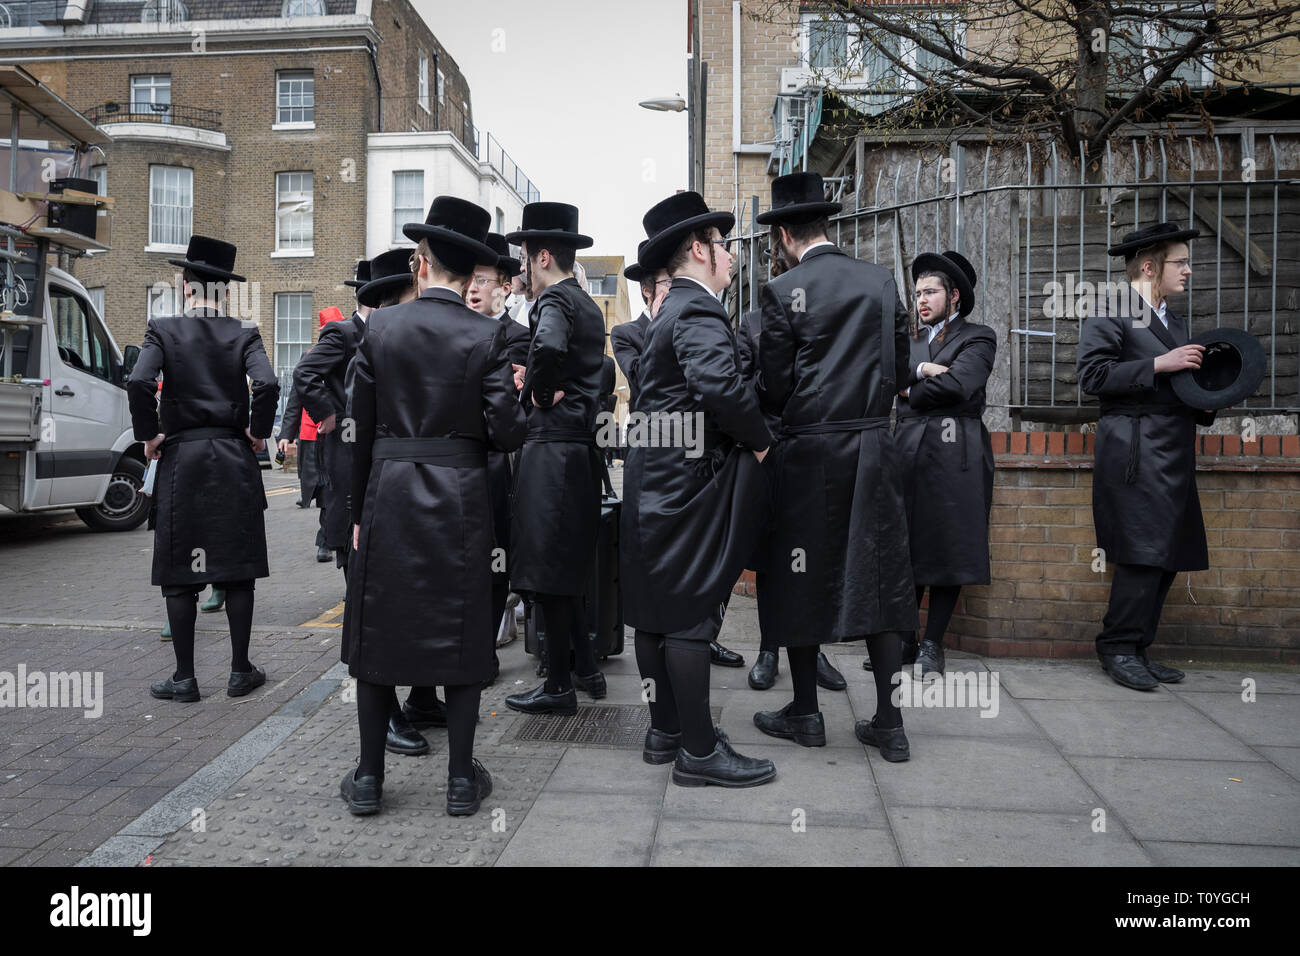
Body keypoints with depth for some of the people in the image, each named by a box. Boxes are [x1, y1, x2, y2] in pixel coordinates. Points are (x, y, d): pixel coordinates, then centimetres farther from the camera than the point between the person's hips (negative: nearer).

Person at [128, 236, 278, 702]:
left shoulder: (163, 330, -1)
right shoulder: (243, 333, 1)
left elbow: (139, 383, -15)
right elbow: (267, 385, -15)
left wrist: (149, 435, -2)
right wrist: (258, 432, -1)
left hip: (181, 459, -1)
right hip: (235, 459, 1)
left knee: (179, 573, 6)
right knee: (237, 567, 7)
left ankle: (184, 678, 12)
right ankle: (241, 671, 13)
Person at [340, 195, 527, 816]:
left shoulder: (380, 326, 0)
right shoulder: (487, 335, -6)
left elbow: (362, 425, 2)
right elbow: (506, 433, -11)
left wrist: (359, 510, 10)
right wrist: (511, 401, 12)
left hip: (388, 494, 2)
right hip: (461, 499, -1)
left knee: (378, 631, 13)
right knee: (461, 634, 9)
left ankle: (368, 777, 22)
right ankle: (461, 779, 17)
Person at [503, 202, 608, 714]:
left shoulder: (554, 300, -11)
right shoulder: (589, 305, 18)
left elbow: (548, 347, -34)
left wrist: (538, 394, -16)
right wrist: (538, 381, 10)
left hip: (553, 447, -10)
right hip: (581, 445, 10)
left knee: (547, 570, -1)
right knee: (565, 565, 17)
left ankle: (559, 685, 9)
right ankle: (586, 667, 26)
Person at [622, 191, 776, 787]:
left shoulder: (671, 313, 20)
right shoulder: (698, 310, -13)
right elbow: (720, 385, -30)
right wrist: (761, 442, -16)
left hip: (658, 478, 10)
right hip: (690, 480, -10)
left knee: (657, 610, 13)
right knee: (690, 615, -4)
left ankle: (665, 730, 25)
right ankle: (699, 751, 5)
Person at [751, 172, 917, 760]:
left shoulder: (784, 291, -8)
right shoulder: (881, 281, 6)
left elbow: (774, 384, -8)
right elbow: (899, 368, 9)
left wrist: (774, 423, 12)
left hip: (808, 451, -4)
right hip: (873, 446, 4)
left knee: (802, 579, 9)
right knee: (878, 577, 9)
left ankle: (805, 712, 20)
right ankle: (888, 722, 14)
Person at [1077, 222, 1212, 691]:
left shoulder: (1175, 321, 24)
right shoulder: (1110, 312, -3)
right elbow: (1093, 375, -15)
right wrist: (1159, 364, -16)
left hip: (1173, 457, 9)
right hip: (1135, 454, -9)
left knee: (1166, 558, 8)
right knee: (1143, 555, -11)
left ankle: (1136, 650, 16)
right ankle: (1118, 647, 2)